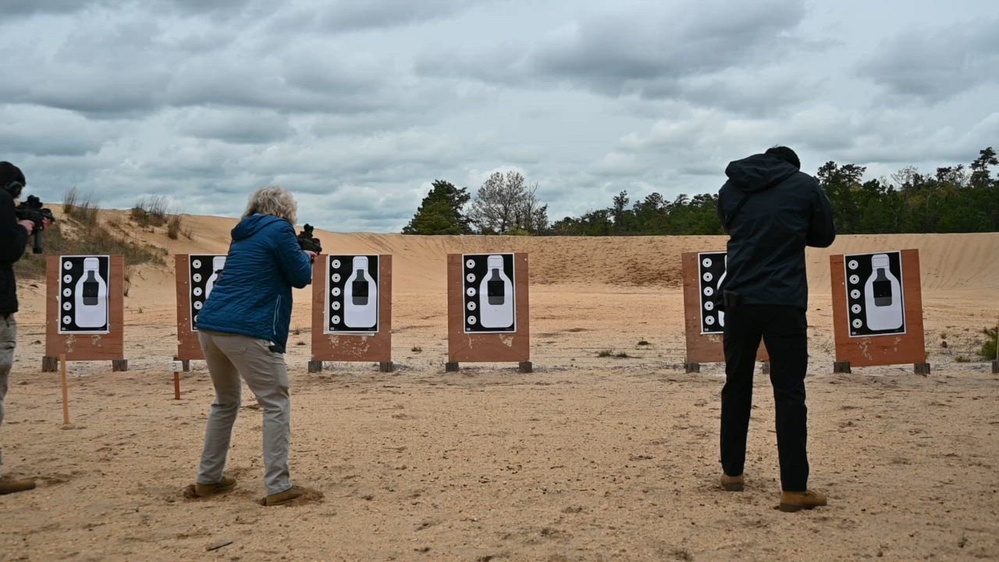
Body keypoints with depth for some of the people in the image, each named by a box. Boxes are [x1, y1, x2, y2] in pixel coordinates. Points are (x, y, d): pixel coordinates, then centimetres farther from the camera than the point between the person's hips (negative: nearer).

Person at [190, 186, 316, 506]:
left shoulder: (243, 234, 22)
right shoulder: (280, 230, 0)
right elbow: (301, 277, 3)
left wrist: (300, 257, 30)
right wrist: (307, 258, 23)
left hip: (210, 325, 8)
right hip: (247, 330, -8)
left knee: (226, 402, 23)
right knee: (276, 404, 1)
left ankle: (208, 479, 27)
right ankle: (278, 486, -3)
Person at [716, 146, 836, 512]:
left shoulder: (730, 188, 10)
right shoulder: (805, 185, 3)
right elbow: (824, 236, 12)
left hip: (738, 299, 3)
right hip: (785, 301, -3)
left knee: (737, 384, 16)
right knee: (789, 392, -1)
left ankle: (732, 471, 24)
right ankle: (794, 489, -2)